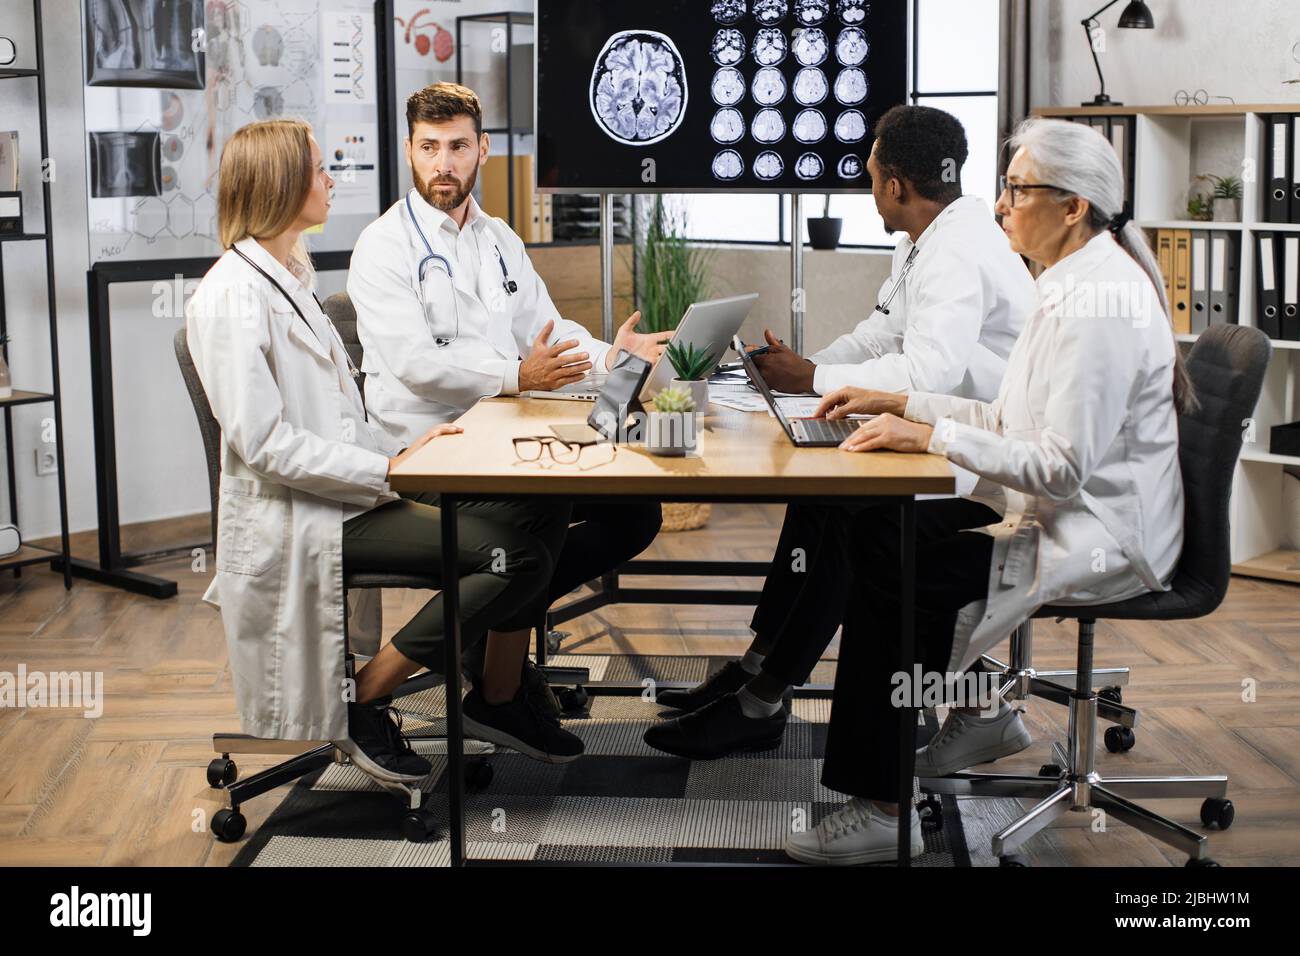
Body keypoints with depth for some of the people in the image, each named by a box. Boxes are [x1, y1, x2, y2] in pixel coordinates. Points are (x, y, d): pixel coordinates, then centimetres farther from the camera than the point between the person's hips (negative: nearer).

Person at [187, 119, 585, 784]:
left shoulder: (288, 278, 18)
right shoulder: (232, 296, -13)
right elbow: (263, 442, -20)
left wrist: (402, 448, 4)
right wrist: (389, 471, -18)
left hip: (349, 495, 9)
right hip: (298, 519, -9)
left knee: (533, 519, -5)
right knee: (514, 557, -21)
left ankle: (500, 701, 9)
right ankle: (362, 702, -8)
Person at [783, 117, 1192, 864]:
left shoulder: (1098, 305, -22)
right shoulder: (1078, 283, 10)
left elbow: (1061, 467, -26)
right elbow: (1016, 422, 13)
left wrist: (932, 434, -21)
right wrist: (899, 404, 8)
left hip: (1099, 538, -10)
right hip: (1065, 513, 10)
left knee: (894, 571, -18)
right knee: (877, 532, 4)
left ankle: (881, 811, -10)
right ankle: (981, 714, 18)